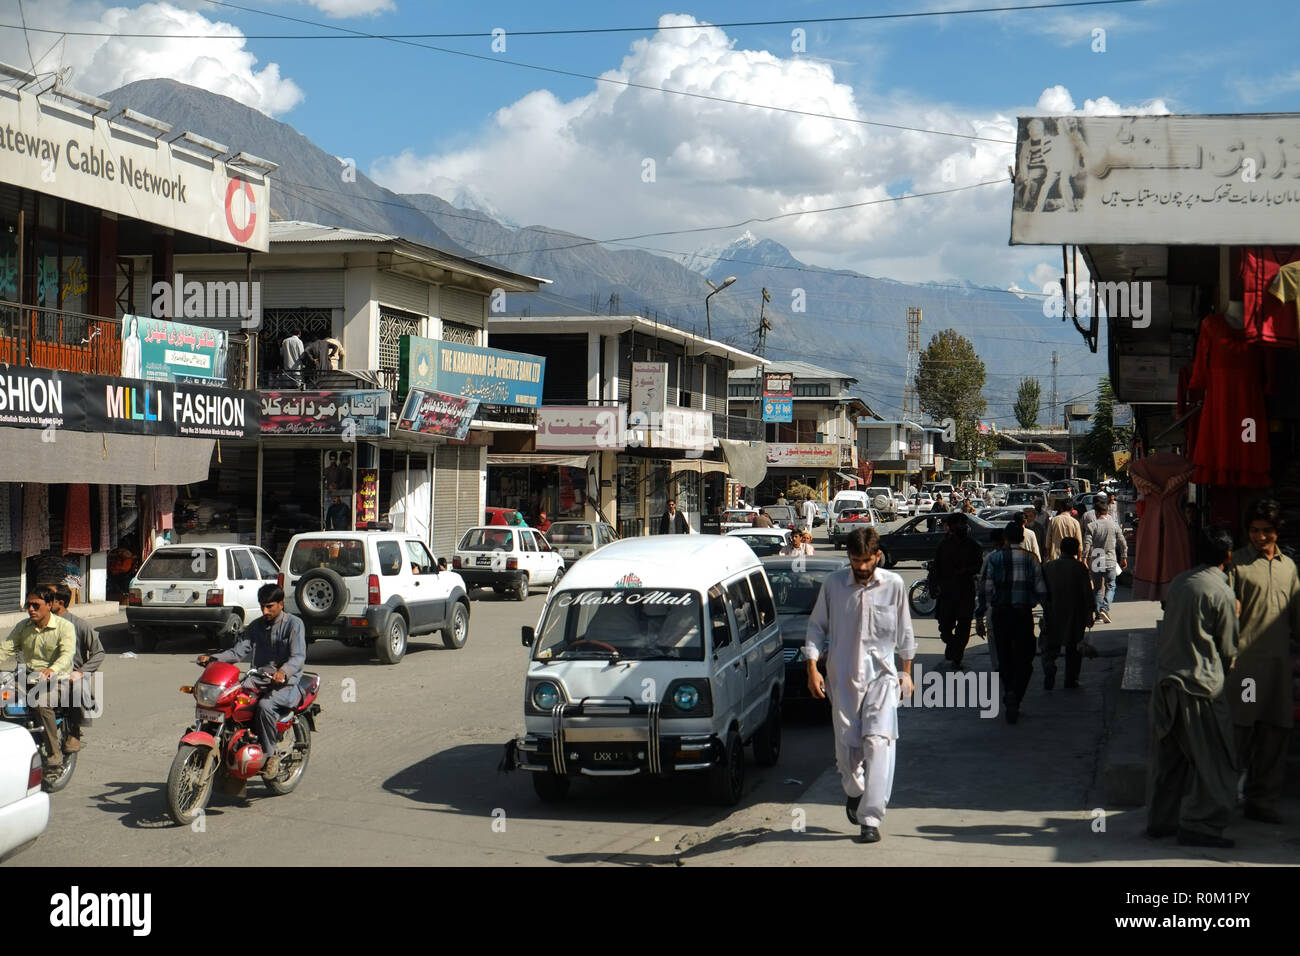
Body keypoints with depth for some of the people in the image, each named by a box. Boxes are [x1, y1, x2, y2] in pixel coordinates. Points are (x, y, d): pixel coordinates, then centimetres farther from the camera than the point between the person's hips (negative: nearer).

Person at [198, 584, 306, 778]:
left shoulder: (293, 624, -4)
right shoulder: (257, 626, 16)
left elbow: (298, 657, -16)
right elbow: (239, 651, 7)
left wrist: (284, 671, -37)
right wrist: (213, 658, -10)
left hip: (287, 683, -6)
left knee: (265, 705, -35)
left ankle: (271, 755, -22)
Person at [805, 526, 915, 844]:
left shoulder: (893, 585, -1)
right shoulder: (833, 584, -1)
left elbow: (904, 630, 10)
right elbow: (816, 626, 6)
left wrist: (906, 671, 13)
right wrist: (812, 668, -2)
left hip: (881, 674, -1)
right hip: (842, 675, 1)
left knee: (878, 742, -14)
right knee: (847, 744, 7)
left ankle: (871, 820, -14)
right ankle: (854, 792, 39)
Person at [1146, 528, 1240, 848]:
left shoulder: (1179, 582, 6)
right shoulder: (1221, 593, -12)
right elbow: (1228, 648, -4)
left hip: (1166, 680, 7)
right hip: (1201, 685, -7)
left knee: (1167, 756, 14)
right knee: (1212, 761, 3)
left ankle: (1160, 820, 20)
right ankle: (1200, 825, 2)